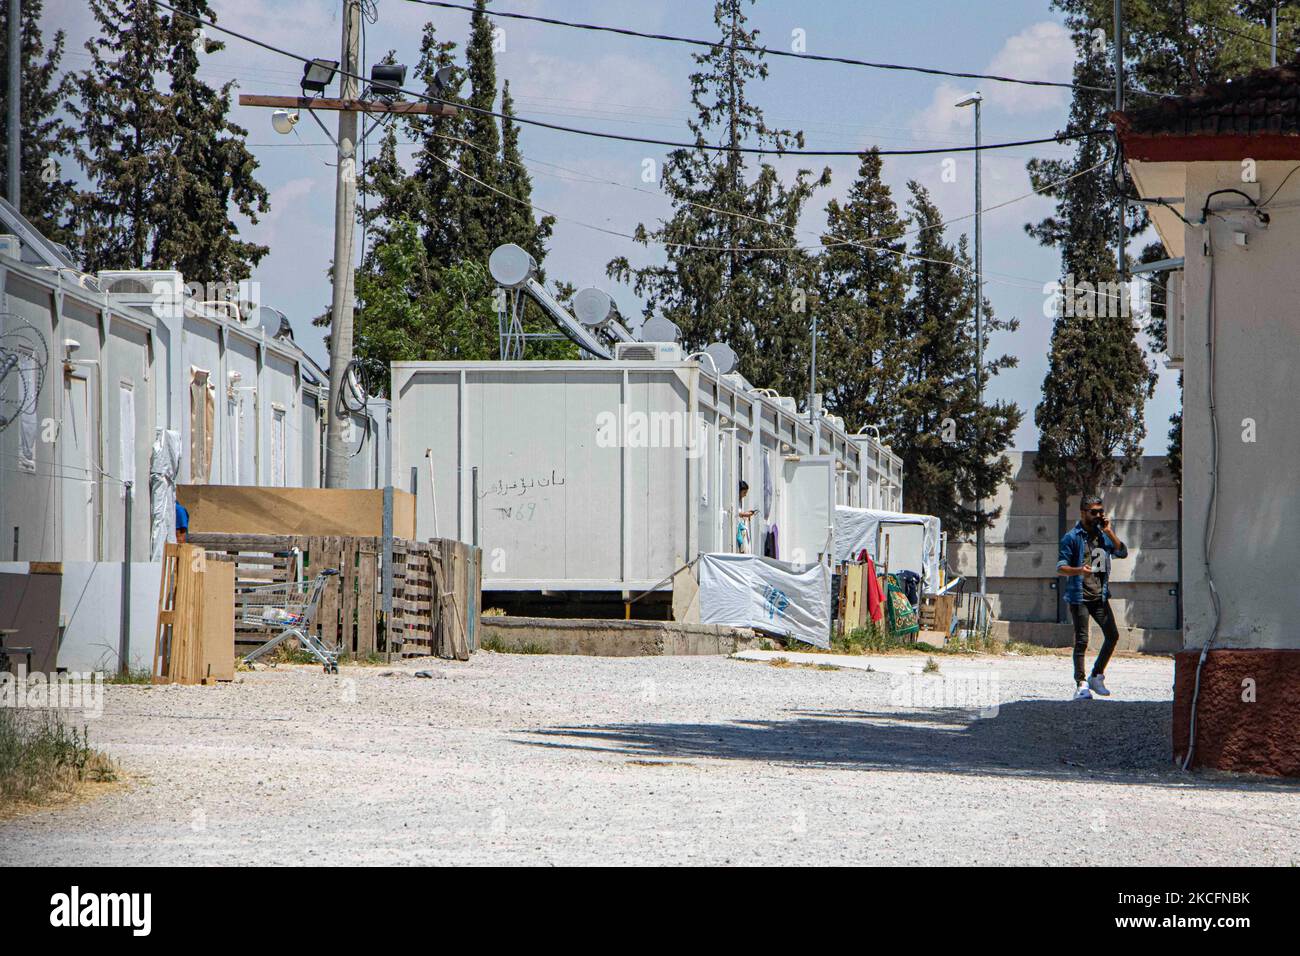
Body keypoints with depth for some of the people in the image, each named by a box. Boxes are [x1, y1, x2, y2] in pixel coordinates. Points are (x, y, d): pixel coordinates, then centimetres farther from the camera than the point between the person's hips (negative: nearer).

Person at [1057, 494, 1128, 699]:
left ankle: (1096, 677, 18)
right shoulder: (1072, 537, -5)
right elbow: (1060, 568, -10)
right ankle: (1080, 685, -3)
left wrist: (1109, 531, -6)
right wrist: (1079, 570, -29)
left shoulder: (1102, 535, 12)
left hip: (1100, 596, 6)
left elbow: (1122, 552, 2)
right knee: (1082, 640, -7)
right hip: (1079, 597, -6)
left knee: (1112, 635, 3)